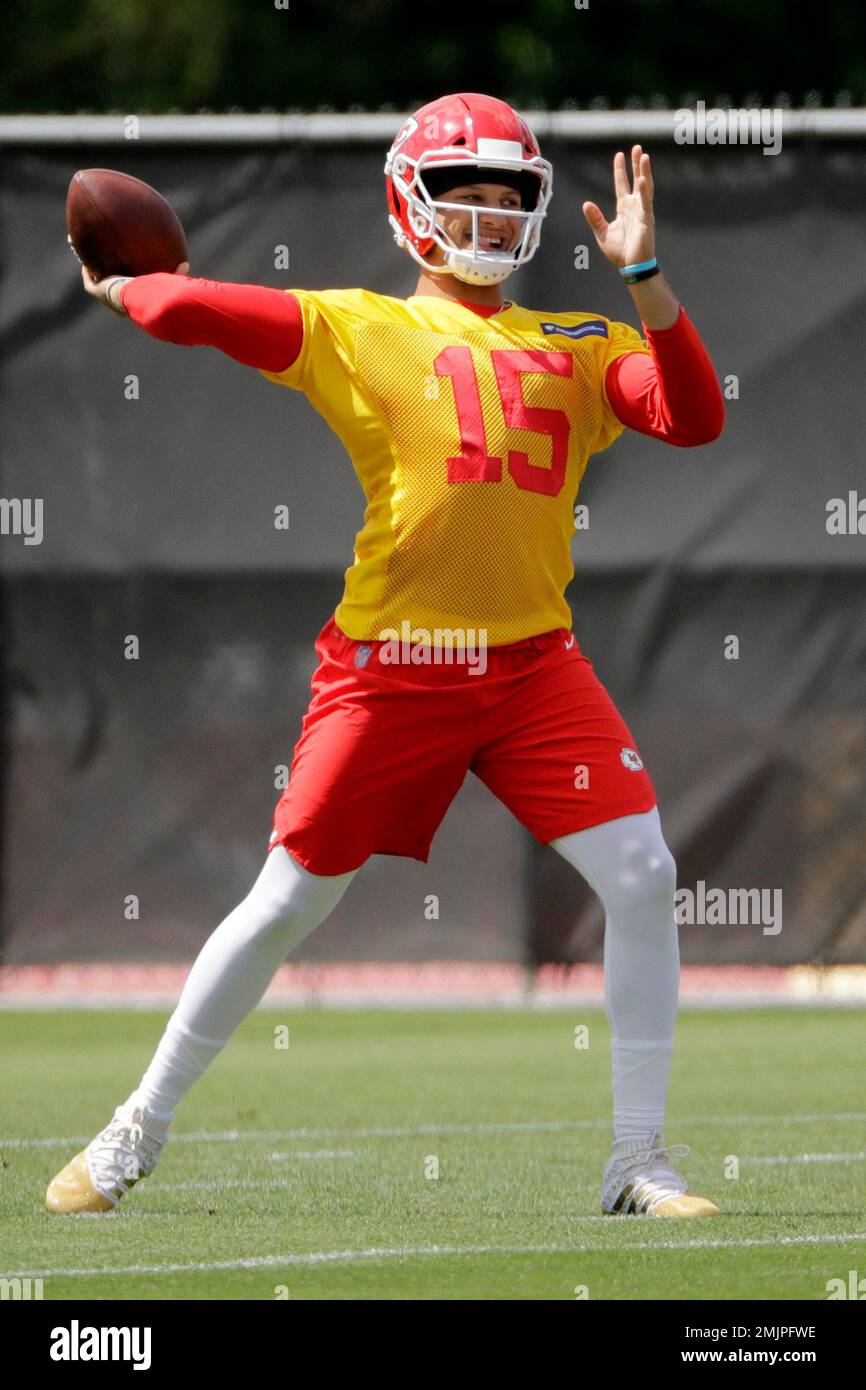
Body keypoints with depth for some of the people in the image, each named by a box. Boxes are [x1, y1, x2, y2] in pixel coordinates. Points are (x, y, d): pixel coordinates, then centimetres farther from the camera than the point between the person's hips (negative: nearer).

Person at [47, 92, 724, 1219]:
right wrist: (121, 290, 17)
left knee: (642, 877, -11)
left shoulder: (579, 348, 13)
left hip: (533, 662, 2)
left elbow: (693, 417, -4)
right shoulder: (358, 331, 4)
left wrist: (643, 275, -11)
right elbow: (191, 309, -4)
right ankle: (139, 1131, 20)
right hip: (391, 668, -2)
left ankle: (640, 1161, 0)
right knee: (289, 900, 3)